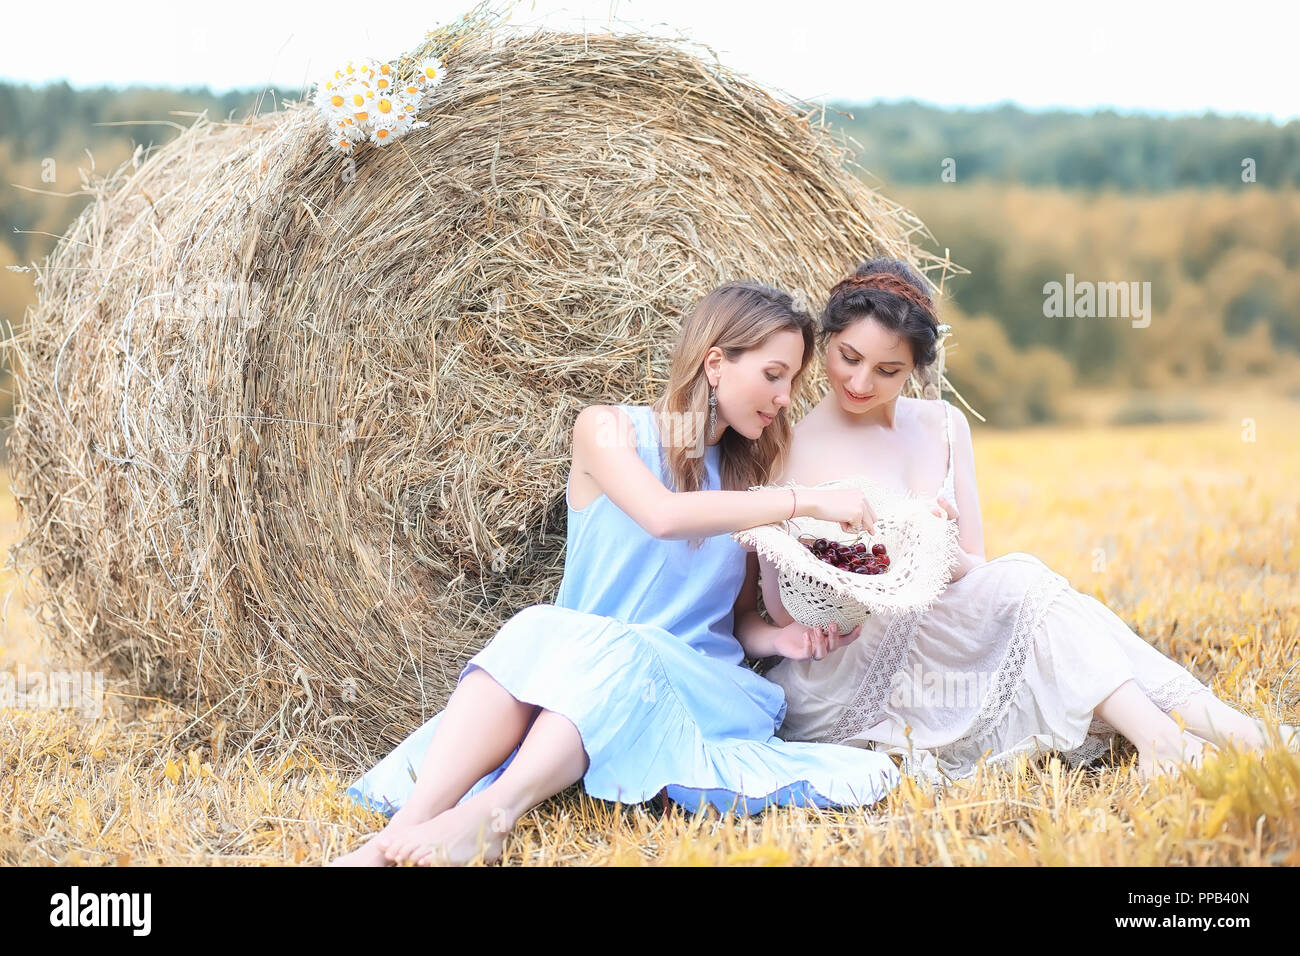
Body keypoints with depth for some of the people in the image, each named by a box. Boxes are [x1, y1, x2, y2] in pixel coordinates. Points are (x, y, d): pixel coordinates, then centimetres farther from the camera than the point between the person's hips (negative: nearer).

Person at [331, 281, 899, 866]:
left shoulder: (750, 473, 14)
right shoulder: (610, 430, 0)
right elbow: (663, 514, -21)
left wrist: (780, 637, -3)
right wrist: (808, 503, -20)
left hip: (700, 684, 2)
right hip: (574, 671, -2)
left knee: (621, 652, -33)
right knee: (535, 631, -35)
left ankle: (488, 818, -53)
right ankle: (405, 829, -50)